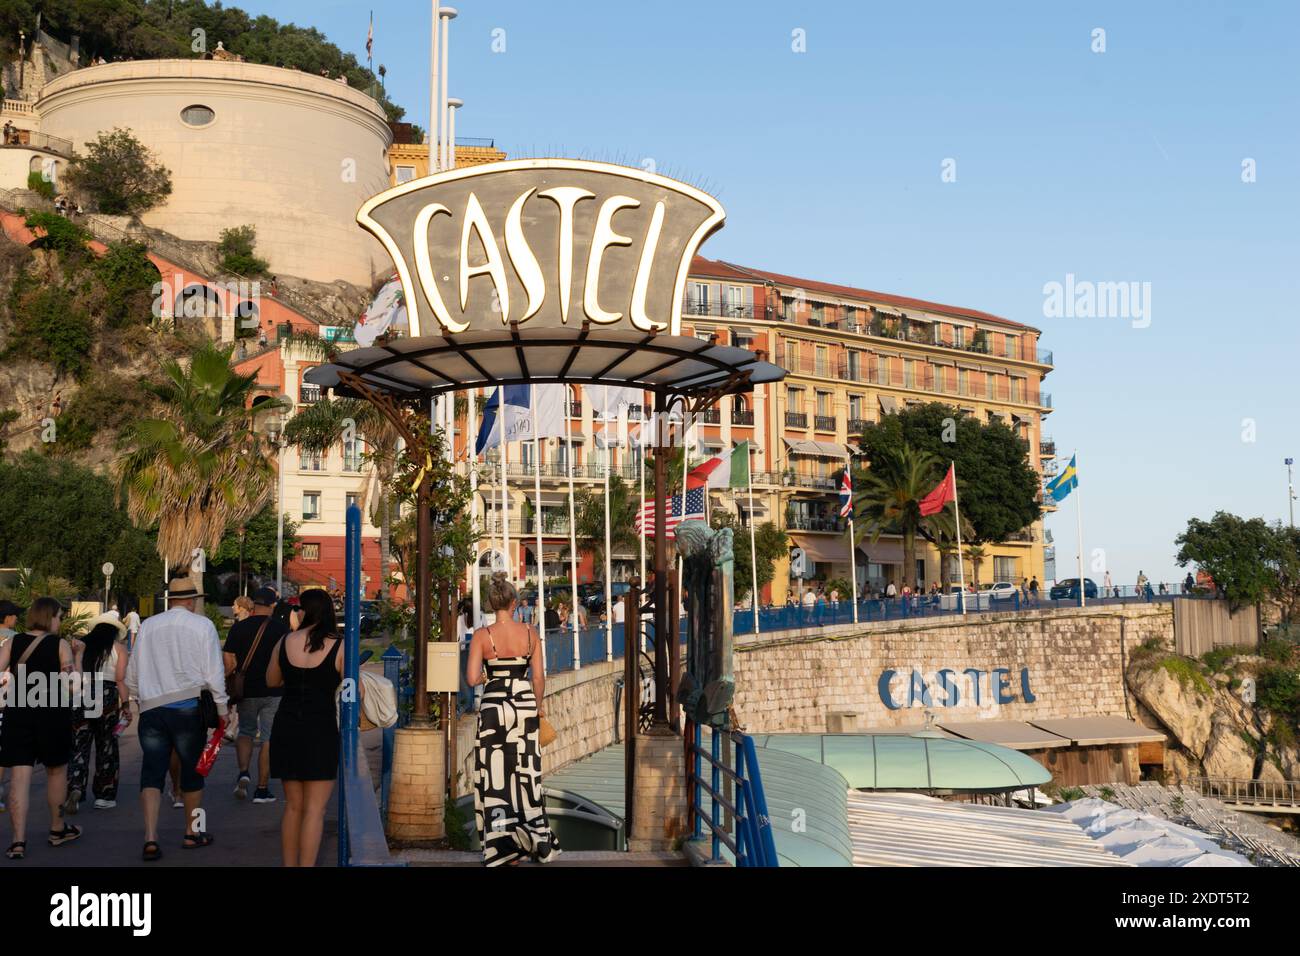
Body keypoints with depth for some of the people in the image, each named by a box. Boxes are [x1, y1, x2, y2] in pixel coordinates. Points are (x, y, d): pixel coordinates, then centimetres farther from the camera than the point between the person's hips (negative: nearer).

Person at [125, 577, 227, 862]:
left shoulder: (148, 626, 9)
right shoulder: (202, 625, -1)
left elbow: (132, 673, 15)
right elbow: (214, 672, -4)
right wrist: (221, 709, 4)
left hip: (151, 708, 2)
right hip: (189, 707, -2)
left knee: (151, 773, 3)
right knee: (192, 769, 11)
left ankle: (150, 838, -9)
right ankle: (192, 833, 21)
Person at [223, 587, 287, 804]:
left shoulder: (238, 628, -1)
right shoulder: (281, 629, -5)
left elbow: (228, 661, -4)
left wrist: (227, 687, 7)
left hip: (246, 691, 2)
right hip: (273, 692, -2)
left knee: (245, 733, 20)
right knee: (268, 740, 4)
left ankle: (243, 773, -2)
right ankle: (262, 789, 5)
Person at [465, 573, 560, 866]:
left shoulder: (482, 635, -10)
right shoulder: (530, 633, -2)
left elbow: (472, 679, -14)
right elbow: (539, 677, 1)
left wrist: (486, 676, 8)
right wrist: (539, 707, 16)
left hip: (495, 707, -3)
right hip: (525, 705, 3)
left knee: (497, 775, 5)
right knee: (526, 773, 14)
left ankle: (506, 846, 4)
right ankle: (535, 841, 19)